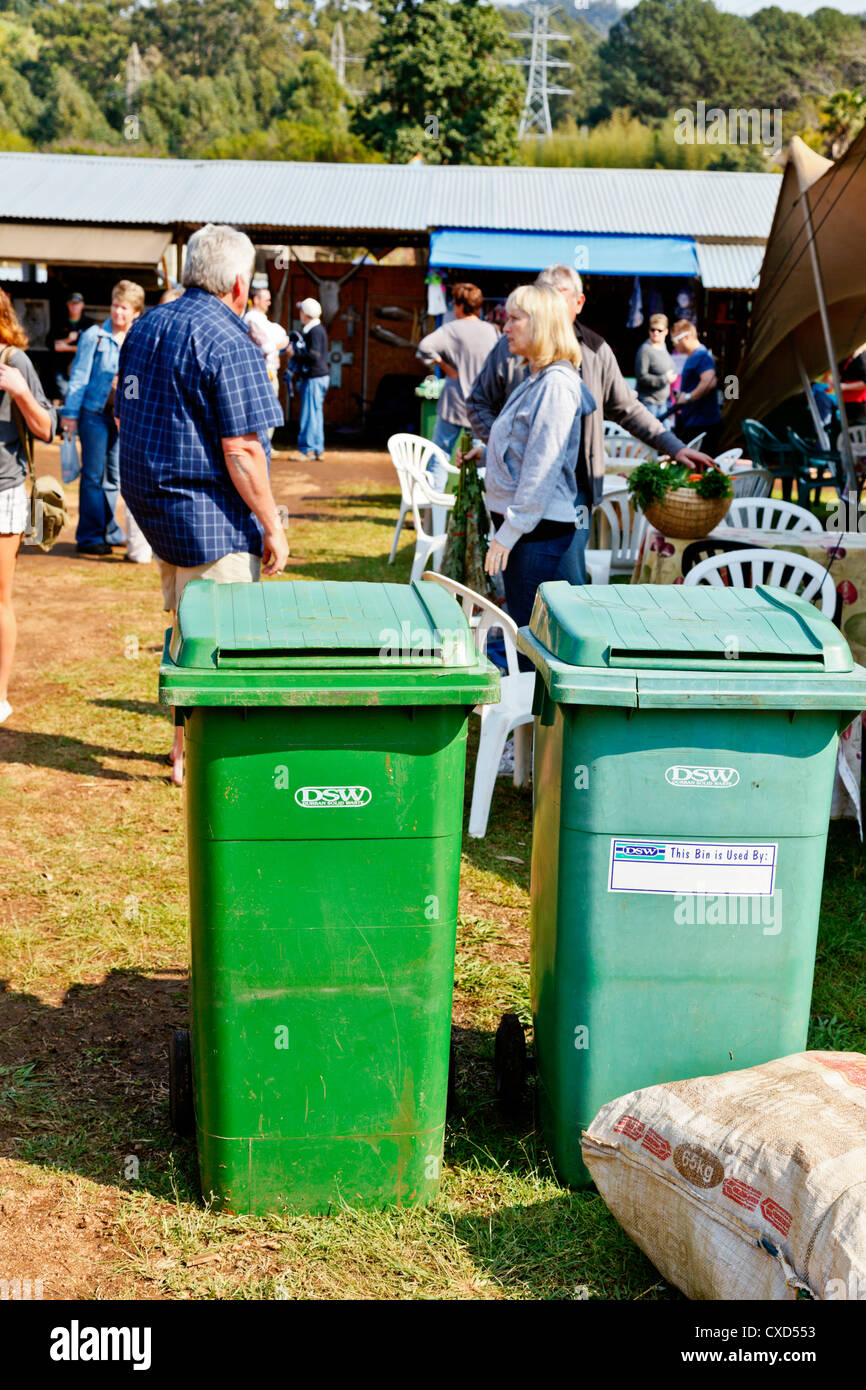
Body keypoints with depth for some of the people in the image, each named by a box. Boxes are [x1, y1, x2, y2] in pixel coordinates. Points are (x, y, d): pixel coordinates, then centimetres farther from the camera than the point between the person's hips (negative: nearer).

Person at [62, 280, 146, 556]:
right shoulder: (94, 336, -4)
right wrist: (71, 412, -8)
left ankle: (109, 531, 21)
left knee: (114, 476, 10)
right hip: (95, 413, -4)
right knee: (93, 475, 0)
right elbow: (79, 376, -4)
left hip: (125, 416, 4)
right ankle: (90, 536, 5)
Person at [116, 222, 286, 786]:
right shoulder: (228, 343, -17)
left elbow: (125, 417, 18)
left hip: (152, 504, 9)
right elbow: (240, 450, -21)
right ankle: (196, 758, 8)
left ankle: (185, 745, 30)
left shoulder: (146, 327, 10)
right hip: (211, 518, -9)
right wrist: (272, 525, -13)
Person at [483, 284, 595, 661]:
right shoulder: (534, 379, 14)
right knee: (520, 628, 16)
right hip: (519, 521, 10)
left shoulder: (556, 384, -16)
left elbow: (542, 467, -21)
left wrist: (509, 531, -20)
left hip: (538, 527, -10)